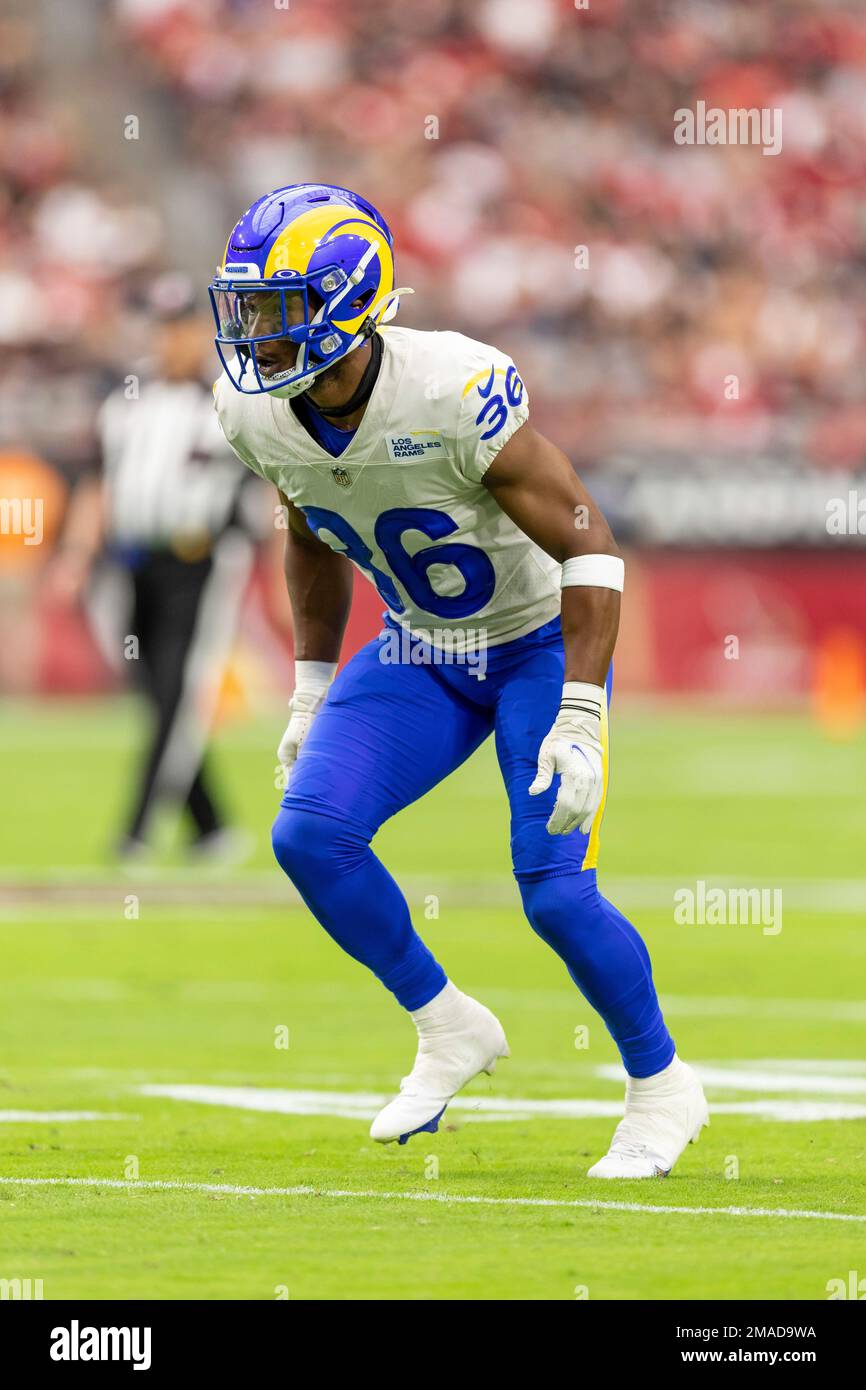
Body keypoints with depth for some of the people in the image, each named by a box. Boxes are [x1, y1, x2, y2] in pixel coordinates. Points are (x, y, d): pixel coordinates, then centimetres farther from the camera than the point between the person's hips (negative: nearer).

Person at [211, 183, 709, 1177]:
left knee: (554, 890, -15)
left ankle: (662, 1088, 10)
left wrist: (581, 721, -29)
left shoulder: (455, 394, -32)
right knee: (309, 835, -13)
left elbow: (588, 546, -25)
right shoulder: (255, 413, -12)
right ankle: (449, 1032, 8)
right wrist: (311, 693, 11)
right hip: (420, 652, 6)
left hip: (539, 645, -6)